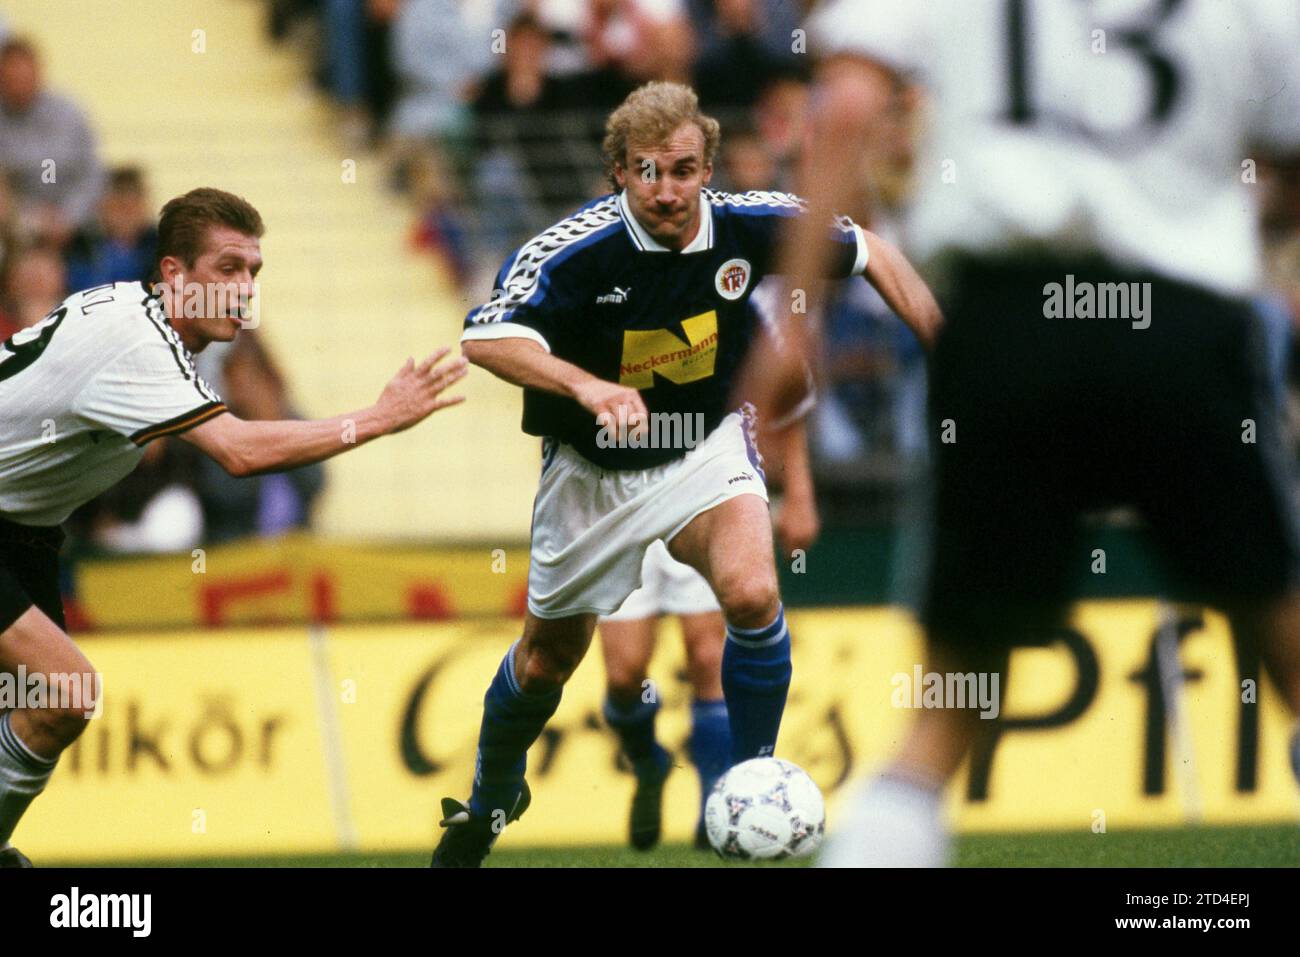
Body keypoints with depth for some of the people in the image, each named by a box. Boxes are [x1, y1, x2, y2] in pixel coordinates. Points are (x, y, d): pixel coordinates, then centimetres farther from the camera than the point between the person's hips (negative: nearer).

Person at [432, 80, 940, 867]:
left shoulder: (750, 227, -18)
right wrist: (587, 387, -55)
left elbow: (866, 250, 1)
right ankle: (491, 800, 43)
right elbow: (486, 338, -41)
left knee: (753, 594, -27)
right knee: (549, 657, 12)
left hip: (706, 451, 1)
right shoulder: (578, 249, -28)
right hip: (593, 473, -1)